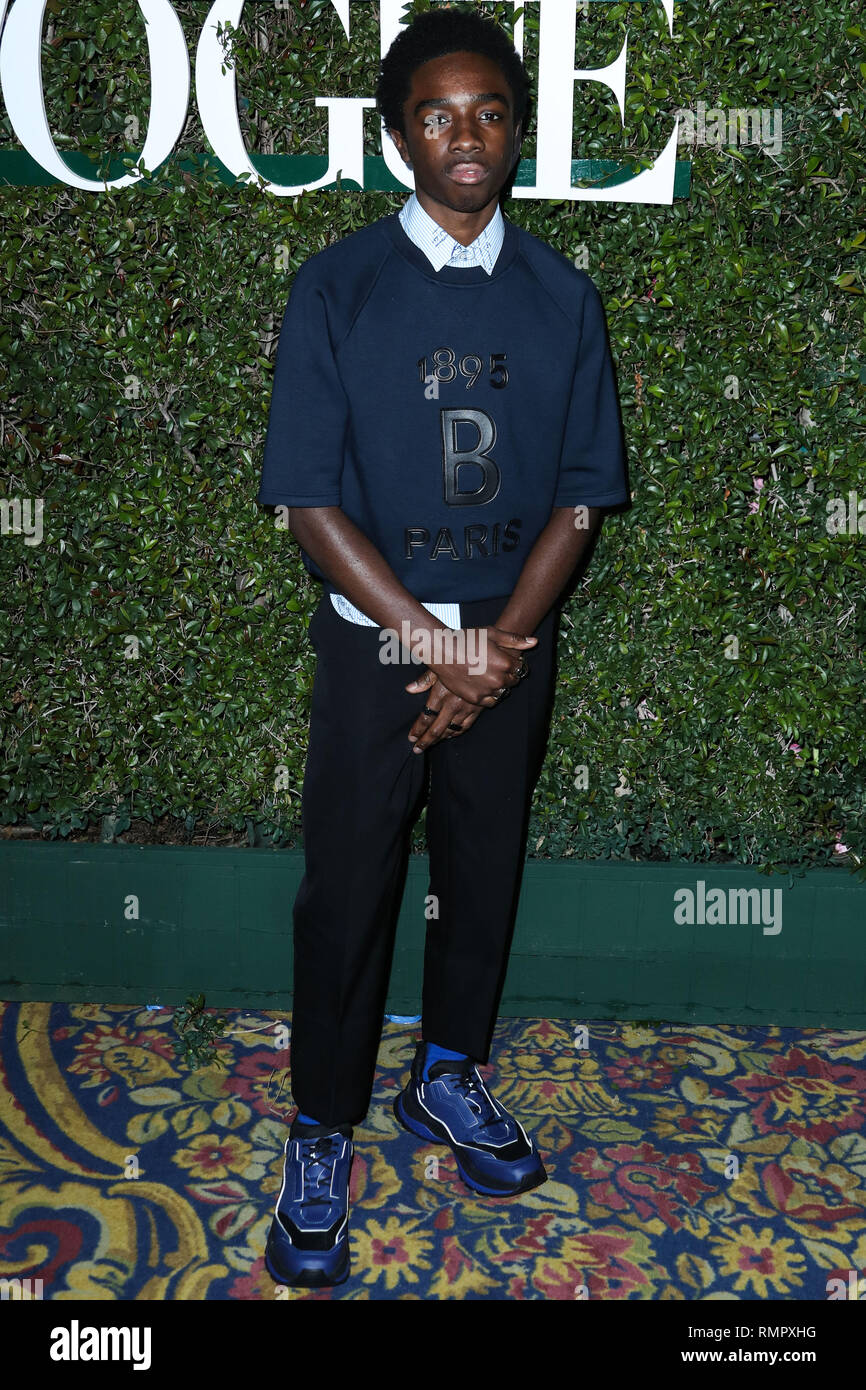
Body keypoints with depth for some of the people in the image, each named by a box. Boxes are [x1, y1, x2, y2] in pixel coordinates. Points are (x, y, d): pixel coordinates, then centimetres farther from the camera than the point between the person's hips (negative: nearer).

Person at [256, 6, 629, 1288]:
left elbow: (580, 494, 1)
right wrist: (439, 643, -14)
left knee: (486, 870, 15)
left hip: (514, 645, 3)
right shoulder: (337, 288, -5)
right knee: (346, 890, 4)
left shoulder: (561, 296, 3)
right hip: (374, 641, -2)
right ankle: (323, 1132, 23)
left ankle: (448, 1077, 37)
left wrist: (504, 644, -11)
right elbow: (310, 499, -9)